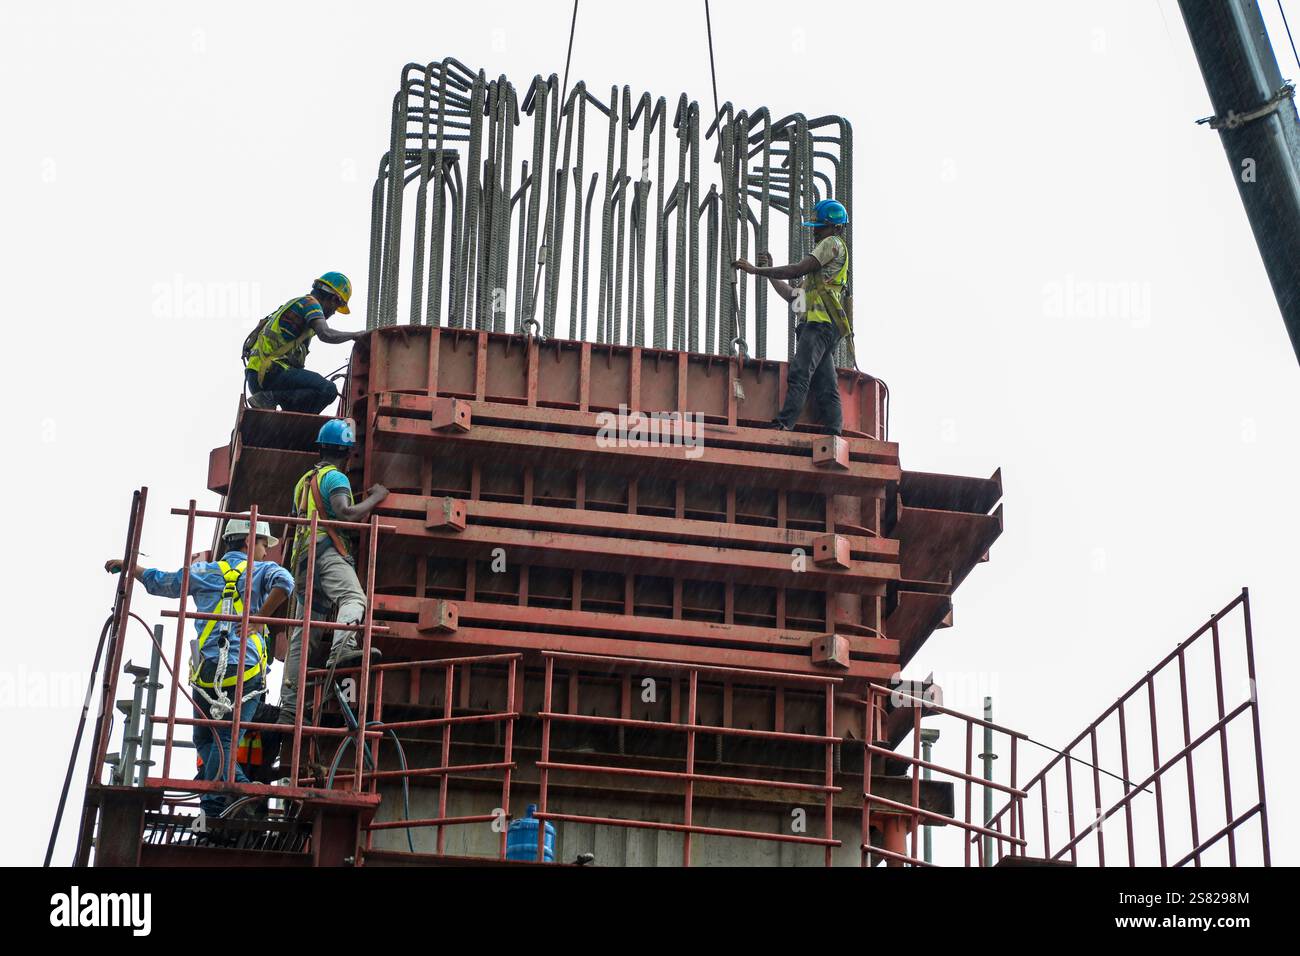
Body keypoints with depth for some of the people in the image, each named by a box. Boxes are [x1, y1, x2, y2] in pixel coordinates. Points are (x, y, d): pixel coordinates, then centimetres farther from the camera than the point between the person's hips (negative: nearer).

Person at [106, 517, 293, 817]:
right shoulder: (263, 570, 10)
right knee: (225, 740, -3)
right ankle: (213, 805, -13)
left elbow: (160, 581, 34)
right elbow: (283, 582, -15)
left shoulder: (202, 572, 19)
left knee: (206, 741, 10)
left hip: (206, 671, 2)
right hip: (247, 671, -2)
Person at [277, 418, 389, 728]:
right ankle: (343, 647, -63)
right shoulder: (335, 477, 2)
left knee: (302, 634, 5)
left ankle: (288, 707, 1)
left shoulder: (304, 480, 30)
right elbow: (345, 513, -16)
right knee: (353, 598, -32)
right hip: (327, 551, -8)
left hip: (302, 557, 8)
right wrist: (374, 498, -2)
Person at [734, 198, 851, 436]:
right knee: (826, 387, 1)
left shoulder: (834, 243, 4)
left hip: (820, 323, -11)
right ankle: (835, 434, -7)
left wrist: (756, 270, -4)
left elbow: (798, 269, -8)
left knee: (799, 374, -24)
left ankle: (784, 424, -37)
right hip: (819, 325, 11)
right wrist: (769, 271, 26)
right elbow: (792, 295, 31)